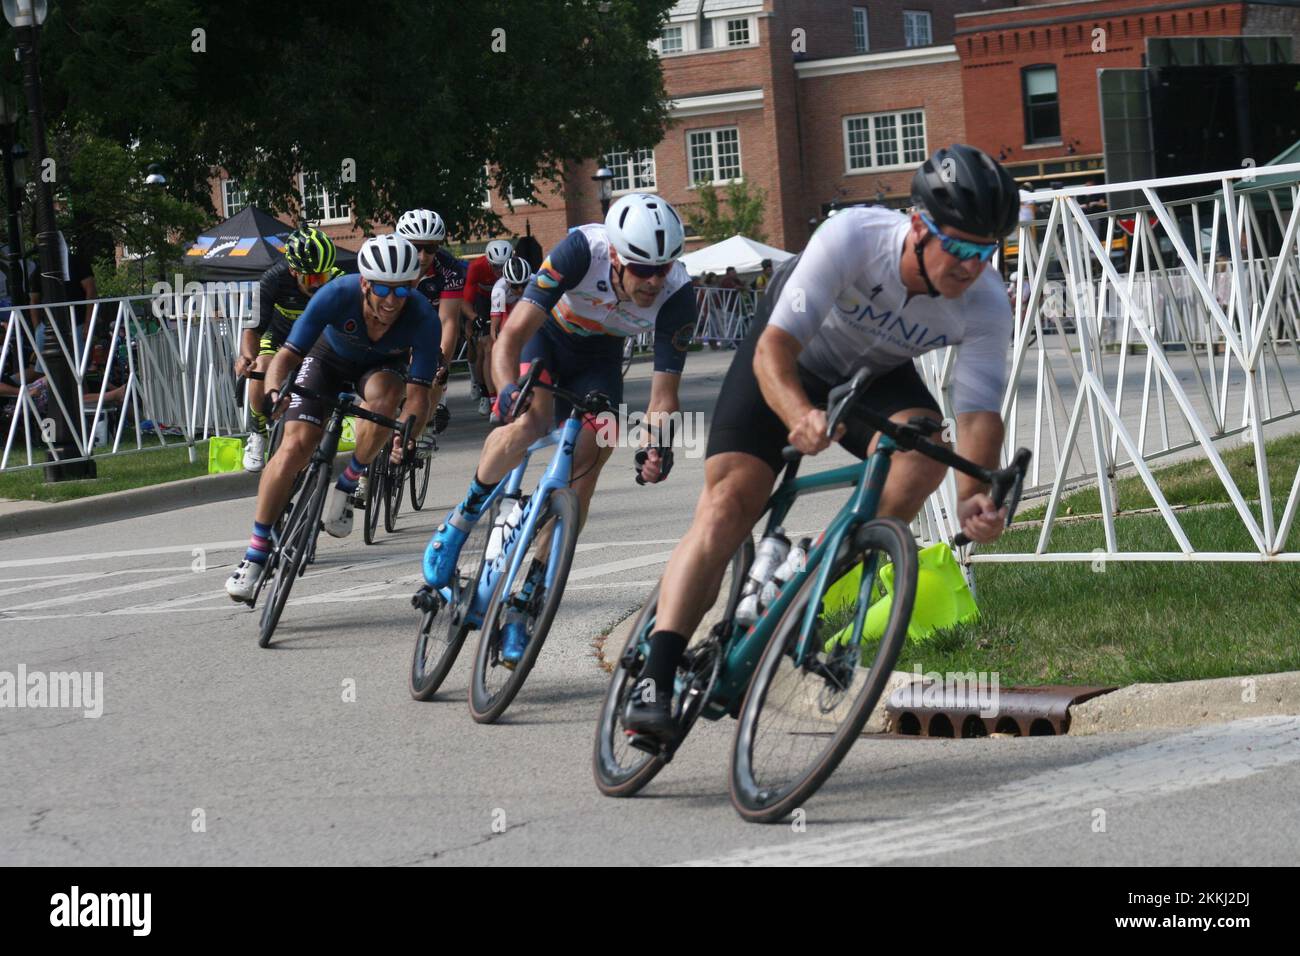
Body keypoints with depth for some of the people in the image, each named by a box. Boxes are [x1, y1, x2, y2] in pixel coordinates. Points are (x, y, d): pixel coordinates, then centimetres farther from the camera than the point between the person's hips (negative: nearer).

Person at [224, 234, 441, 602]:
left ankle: (347, 485, -13)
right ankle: (256, 554, -6)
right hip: (329, 358, 0)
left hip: (381, 367, 0)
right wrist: (273, 392, -51)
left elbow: (419, 392, -33)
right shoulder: (337, 296, -34)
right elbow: (287, 355, -31)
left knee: (384, 394, -36)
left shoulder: (423, 318, -33)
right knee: (295, 447, -17)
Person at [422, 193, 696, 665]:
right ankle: (463, 517, -8)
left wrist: (657, 445, -44)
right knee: (530, 422, -33)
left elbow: (664, 392, -24)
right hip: (545, 337, -2)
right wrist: (508, 390, -57)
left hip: (598, 360, 3)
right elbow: (513, 334, -38)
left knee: (584, 474, -14)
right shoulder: (582, 251, -37)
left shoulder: (676, 295, -30)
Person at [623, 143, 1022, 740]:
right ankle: (654, 681, -22)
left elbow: (979, 411, -29)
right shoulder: (853, 237, -36)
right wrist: (802, 416, -57)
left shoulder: (986, 305, -27)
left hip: (874, 376, 3)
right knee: (729, 501, -18)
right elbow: (774, 348, -38)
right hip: (792, 361, -3)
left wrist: (975, 494, -49)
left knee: (922, 445, -29)